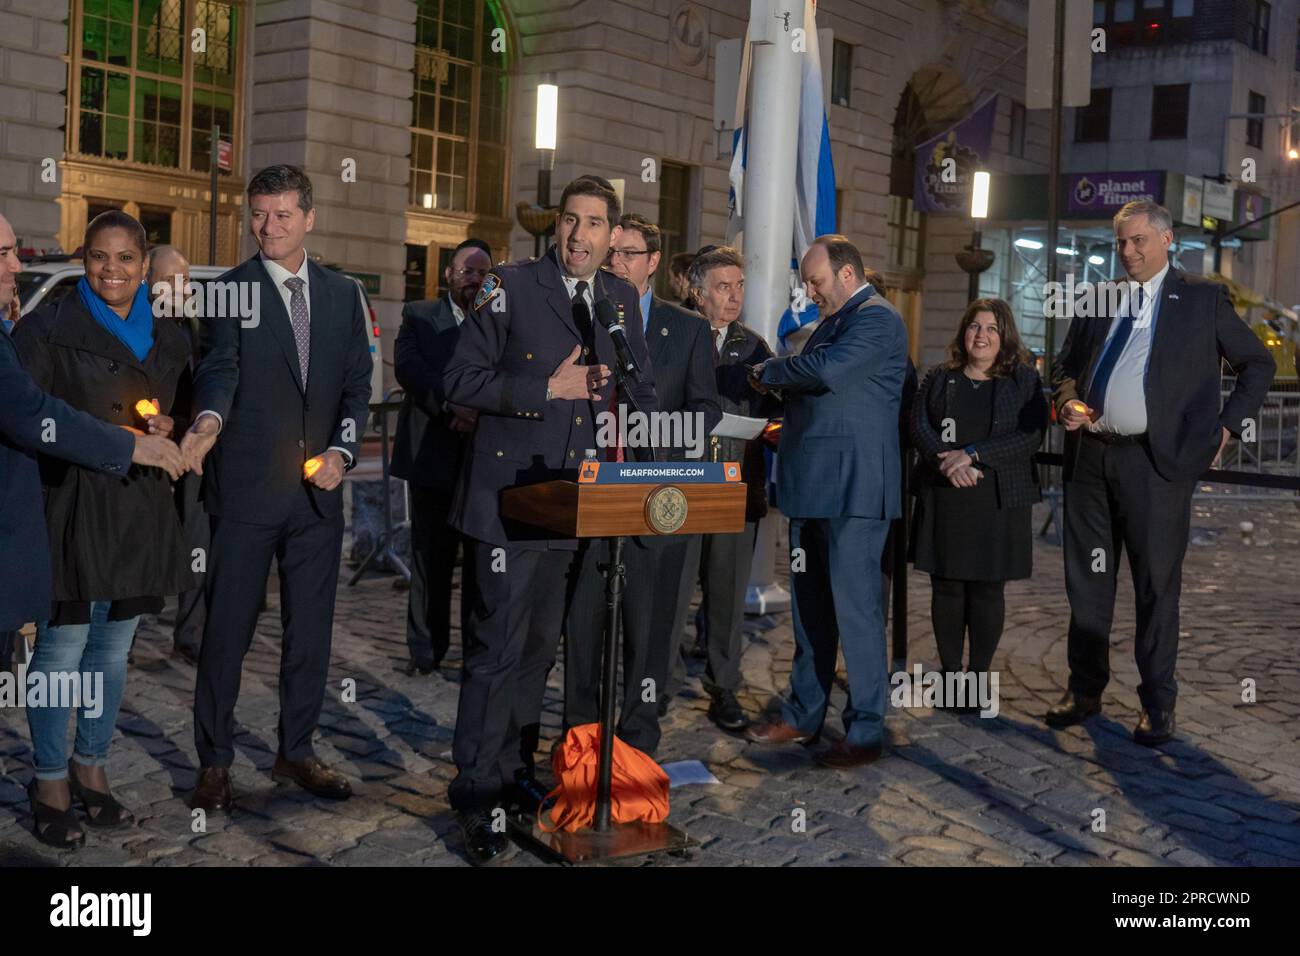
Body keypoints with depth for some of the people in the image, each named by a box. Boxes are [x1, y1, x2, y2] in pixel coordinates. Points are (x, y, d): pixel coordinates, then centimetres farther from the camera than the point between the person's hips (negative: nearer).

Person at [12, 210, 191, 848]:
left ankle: (91, 769, 26)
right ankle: (50, 783, 12)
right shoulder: (50, 330, -3)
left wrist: (164, 435, -4)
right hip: (73, 507, -5)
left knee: (113, 650, 12)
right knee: (62, 649, -2)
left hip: (140, 511, 5)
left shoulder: (167, 341, 12)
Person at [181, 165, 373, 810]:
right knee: (227, 629, 2)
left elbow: (357, 385, 11)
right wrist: (209, 420, -37)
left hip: (318, 490, 4)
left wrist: (342, 450, -4)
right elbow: (219, 369, -16)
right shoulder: (229, 290, -1)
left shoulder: (342, 295, 11)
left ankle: (296, 750, 26)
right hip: (246, 488, -4)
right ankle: (215, 761, 16)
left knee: (311, 629, 11)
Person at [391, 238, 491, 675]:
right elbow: (407, 366, -8)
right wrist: (451, 404, -21)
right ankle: (426, 650, 15)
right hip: (434, 455, 0)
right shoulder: (419, 316, 8)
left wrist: (480, 410, -20)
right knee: (430, 557, 7)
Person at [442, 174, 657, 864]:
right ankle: (475, 795, 5)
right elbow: (462, 380, -9)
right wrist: (549, 389, -15)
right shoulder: (511, 289, -4)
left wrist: (614, 392, -3)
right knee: (497, 647, -5)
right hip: (508, 493, -5)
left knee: (540, 646, 15)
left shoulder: (622, 300, 11)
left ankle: (514, 770, 30)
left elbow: (642, 392, 20)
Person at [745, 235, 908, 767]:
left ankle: (866, 732, 4)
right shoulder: (834, 321, 19)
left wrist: (768, 372, -11)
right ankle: (803, 716, 25)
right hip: (813, 485, 10)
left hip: (853, 489, -10)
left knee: (855, 605, -5)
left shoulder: (877, 320, -11)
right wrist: (789, 425, 9)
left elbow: (827, 370, -26)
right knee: (810, 604, 14)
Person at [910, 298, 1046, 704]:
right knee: (946, 588, 4)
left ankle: (979, 678, 10)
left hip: (998, 502, -2)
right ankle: (950, 675, 13)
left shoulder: (1024, 380, 3)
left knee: (988, 591, 2)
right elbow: (919, 426, 2)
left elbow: (1030, 436, -8)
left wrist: (971, 454, -16)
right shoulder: (939, 377, 11)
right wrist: (948, 463, -16)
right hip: (943, 499, 2)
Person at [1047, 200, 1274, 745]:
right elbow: (1065, 366, 21)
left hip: (1156, 459, -4)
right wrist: (1066, 402, 0)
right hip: (1089, 456, 4)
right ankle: (1085, 690, 23)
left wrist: (1227, 426, 1)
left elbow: (1258, 363, 9)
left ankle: (1158, 704, 13)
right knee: (1087, 581, 10)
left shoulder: (1203, 299, 4)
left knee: (1157, 585, 2)